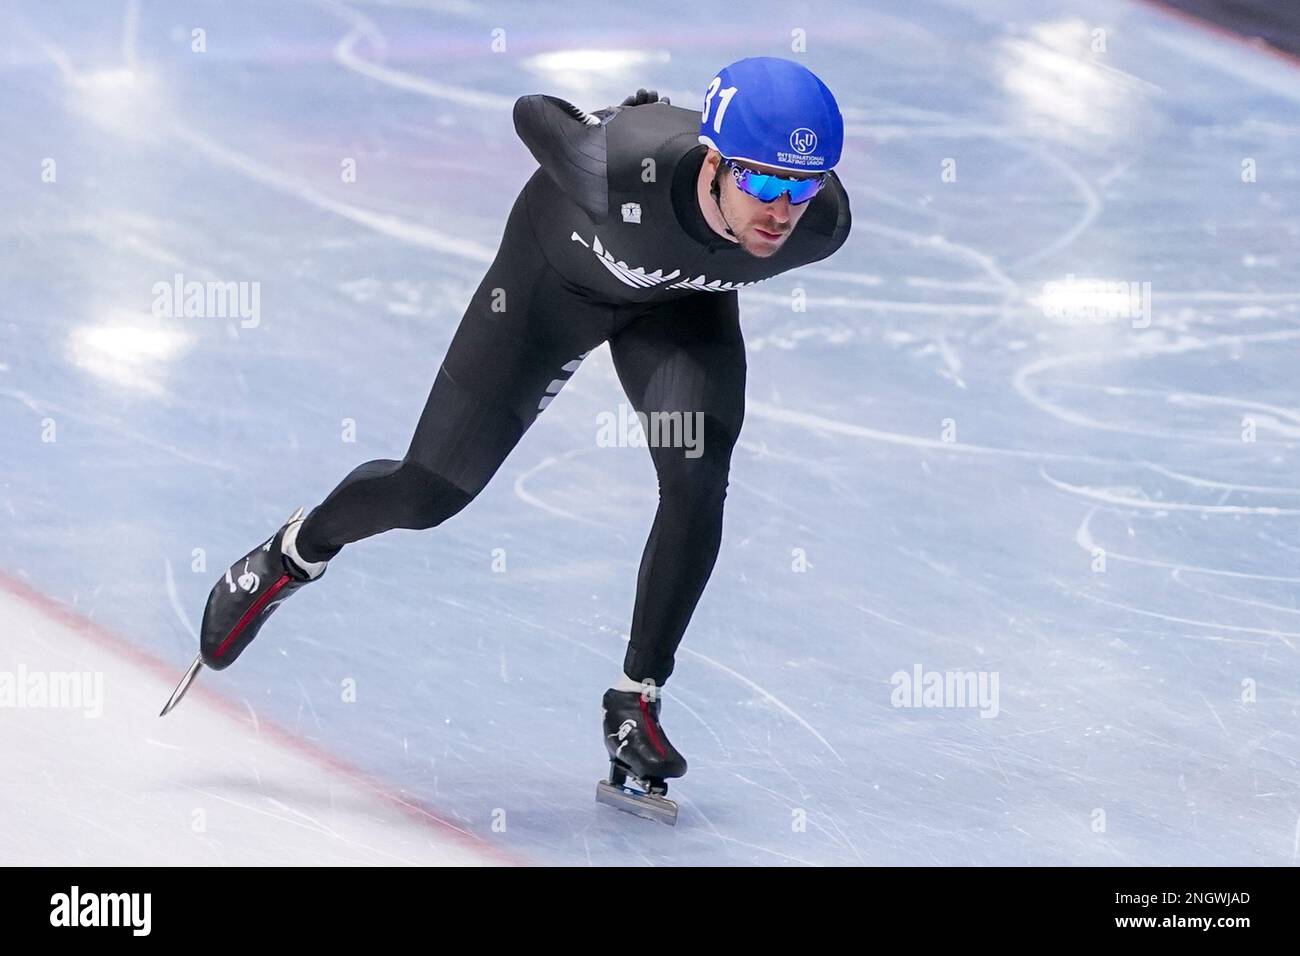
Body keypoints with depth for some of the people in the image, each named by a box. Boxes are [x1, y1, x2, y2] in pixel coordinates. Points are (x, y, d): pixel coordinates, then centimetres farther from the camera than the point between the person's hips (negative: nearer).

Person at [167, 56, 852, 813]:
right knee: (429, 492, 0)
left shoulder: (822, 223, -33)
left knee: (698, 479, -21)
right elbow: (534, 115, -19)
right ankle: (296, 552, 33)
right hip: (557, 269, -2)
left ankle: (637, 699, -4)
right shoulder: (620, 167, -43)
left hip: (683, 300, 3)